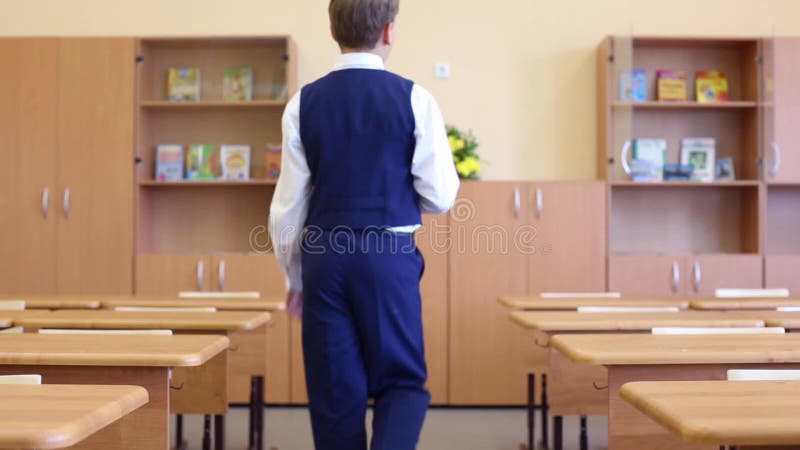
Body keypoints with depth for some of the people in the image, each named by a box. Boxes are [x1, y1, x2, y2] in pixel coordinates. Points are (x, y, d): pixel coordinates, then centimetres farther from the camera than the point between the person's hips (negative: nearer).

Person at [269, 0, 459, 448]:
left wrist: (296, 278, 14)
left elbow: (289, 203, 3)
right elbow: (440, 198, -4)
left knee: (336, 392, 11)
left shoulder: (304, 103, 2)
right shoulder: (414, 99, -5)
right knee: (402, 381, 10)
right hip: (390, 256, -2)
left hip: (324, 257, 2)